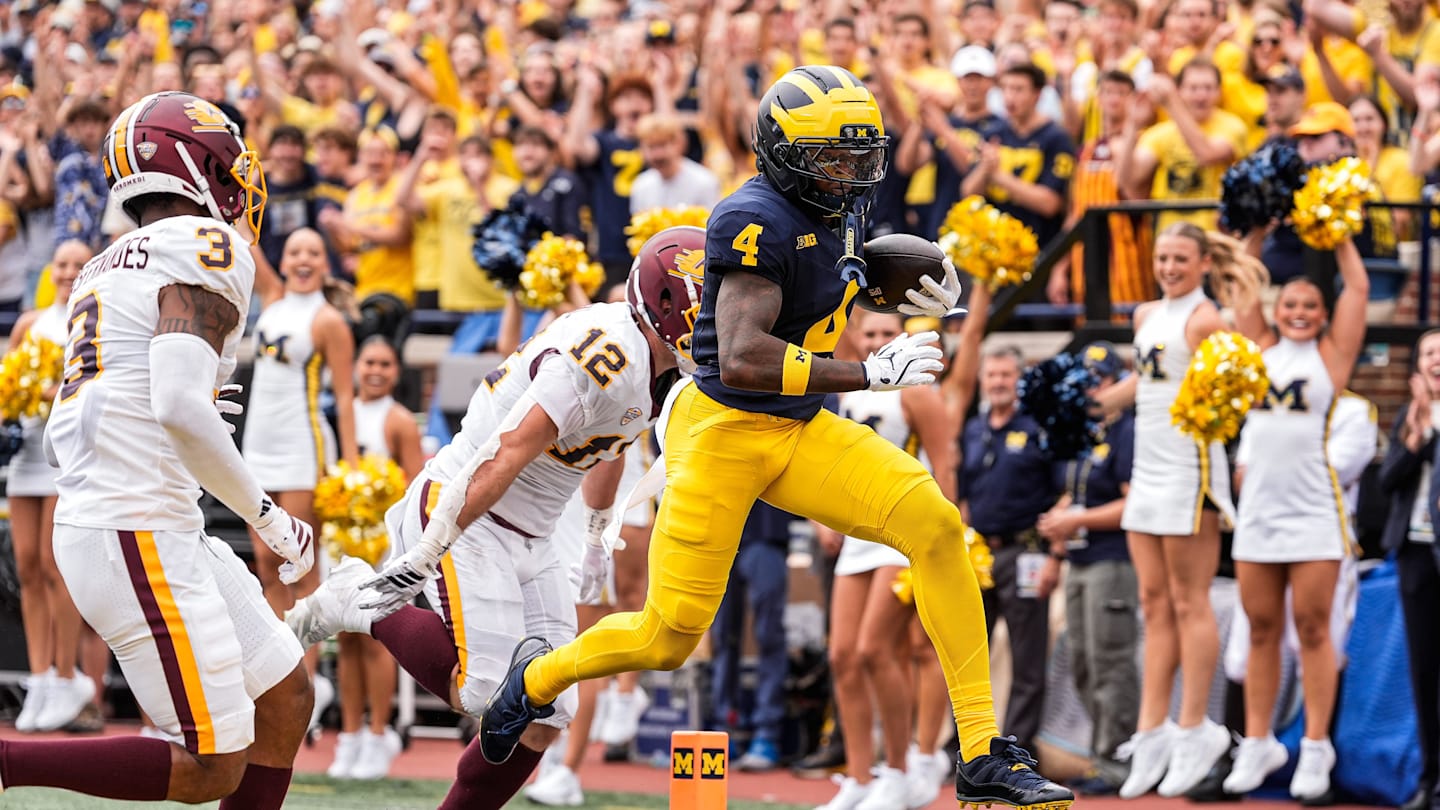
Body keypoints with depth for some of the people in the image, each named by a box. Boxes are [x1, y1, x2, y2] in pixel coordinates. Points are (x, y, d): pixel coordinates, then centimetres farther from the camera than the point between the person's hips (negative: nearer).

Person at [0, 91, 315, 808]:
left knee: (286, 697, 14)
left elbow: (63, 440, 17)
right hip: (140, 536, -10)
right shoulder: (206, 248, -9)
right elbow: (180, 407, -23)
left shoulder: (103, 271, 18)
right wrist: (265, 516, -12)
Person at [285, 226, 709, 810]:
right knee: (486, 694, -19)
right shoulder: (605, 359, -25)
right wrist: (423, 559, -30)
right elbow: (502, 458, -28)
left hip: (529, 541, 9)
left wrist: (597, 537, 40)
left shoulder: (658, 369, 6)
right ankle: (363, 604, 1)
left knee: (542, 716, 0)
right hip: (463, 516, -9)